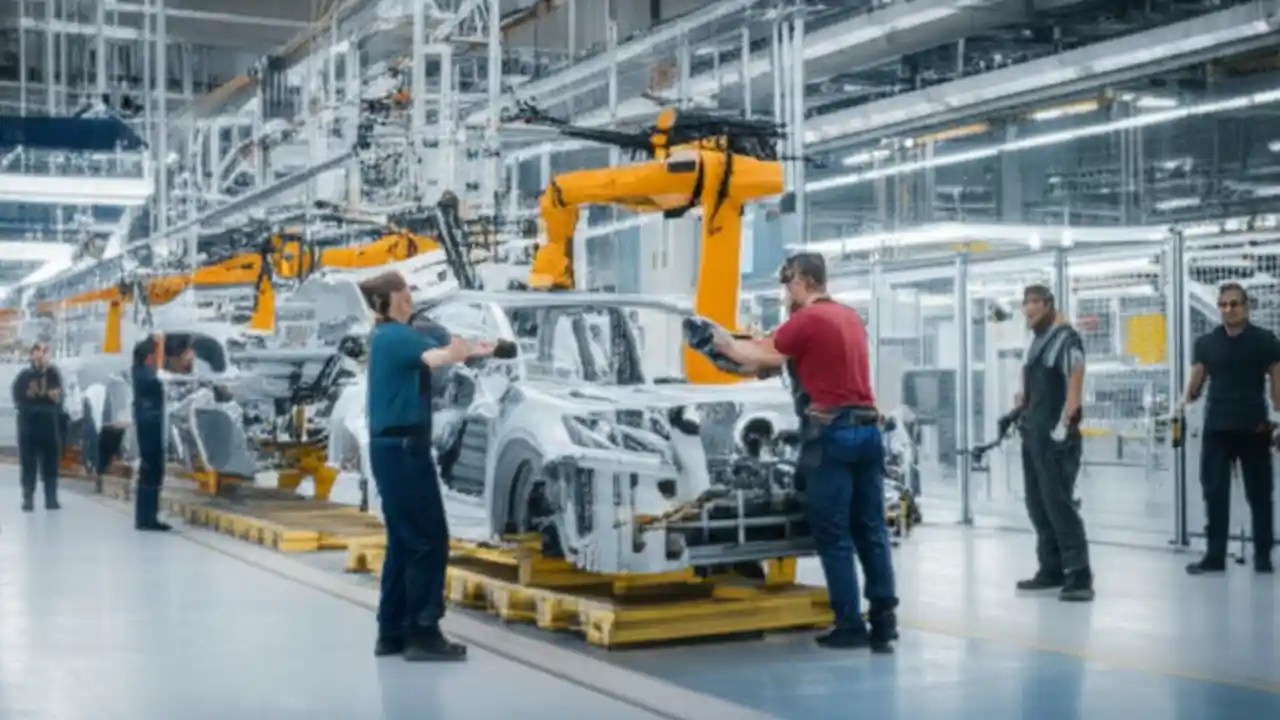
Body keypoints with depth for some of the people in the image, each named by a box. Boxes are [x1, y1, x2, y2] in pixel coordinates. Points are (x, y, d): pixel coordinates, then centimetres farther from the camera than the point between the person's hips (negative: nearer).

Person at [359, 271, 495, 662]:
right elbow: (439, 357, -33)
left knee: (403, 541, 13)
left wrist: (467, 350, 1)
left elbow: (425, 362, 10)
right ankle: (422, 633, -5)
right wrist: (465, 351, -23)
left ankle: (392, 631, 16)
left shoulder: (385, 337, 16)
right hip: (404, 447, -10)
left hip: (389, 447, 10)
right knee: (429, 540, -6)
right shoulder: (398, 336, -14)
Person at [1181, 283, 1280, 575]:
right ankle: (1214, 555, 6)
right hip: (1217, 427, 2)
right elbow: (1197, 379, 11)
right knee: (1215, 492, 1)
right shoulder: (1205, 343, 8)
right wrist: (1187, 400, -8)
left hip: (1254, 427, -2)